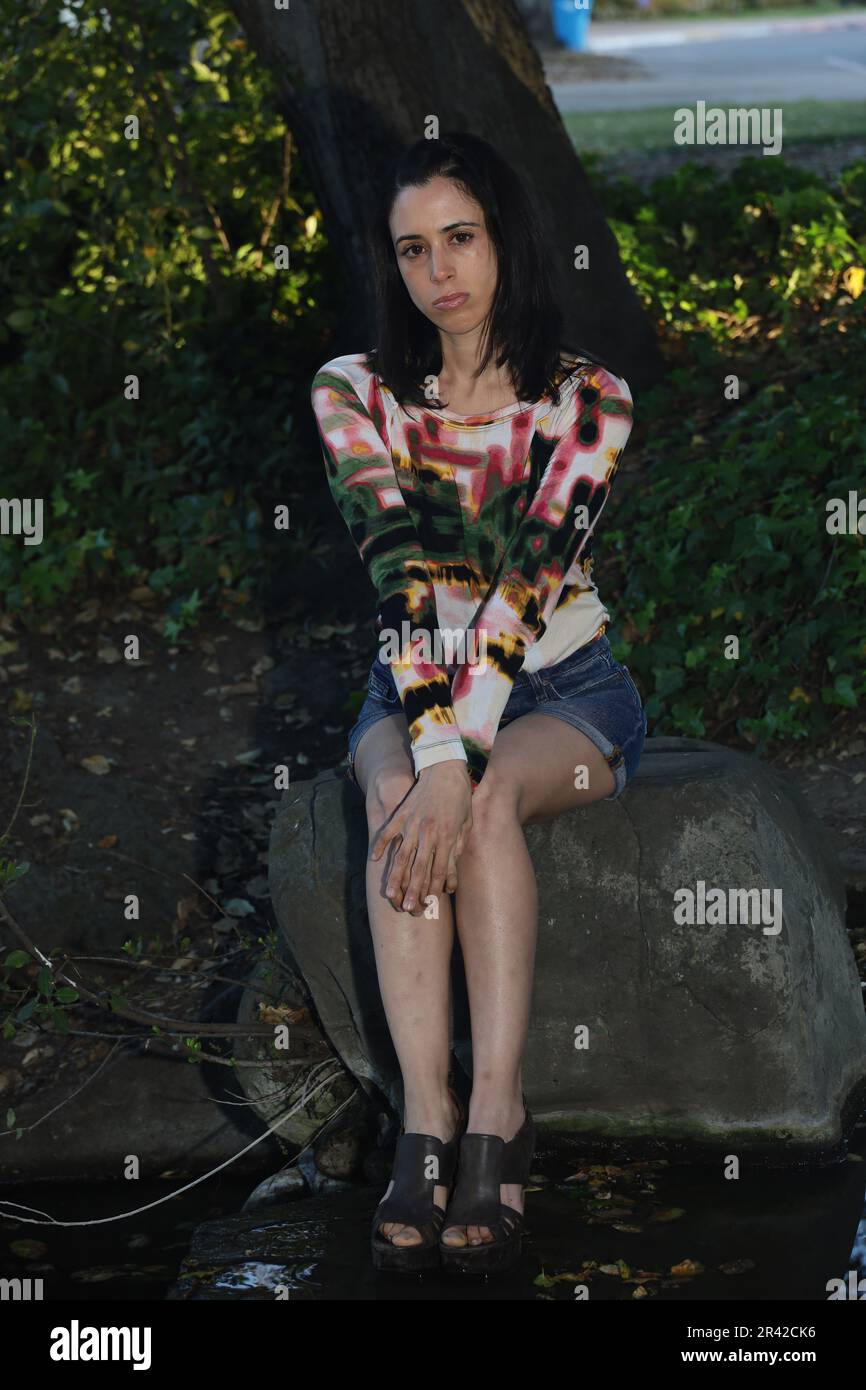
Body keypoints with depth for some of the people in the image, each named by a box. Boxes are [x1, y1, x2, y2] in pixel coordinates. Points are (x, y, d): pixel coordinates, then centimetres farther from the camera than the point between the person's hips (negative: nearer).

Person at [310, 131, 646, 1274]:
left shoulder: (588, 398, -7)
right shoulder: (356, 393, -3)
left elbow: (530, 576, -21)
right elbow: (401, 576, -17)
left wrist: (464, 764, -33)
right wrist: (434, 754, -31)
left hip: (564, 686, -1)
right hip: (414, 690, 1)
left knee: (490, 800, -34)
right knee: (403, 796, -33)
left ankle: (493, 1114, -38)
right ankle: (428, 1122, -39)